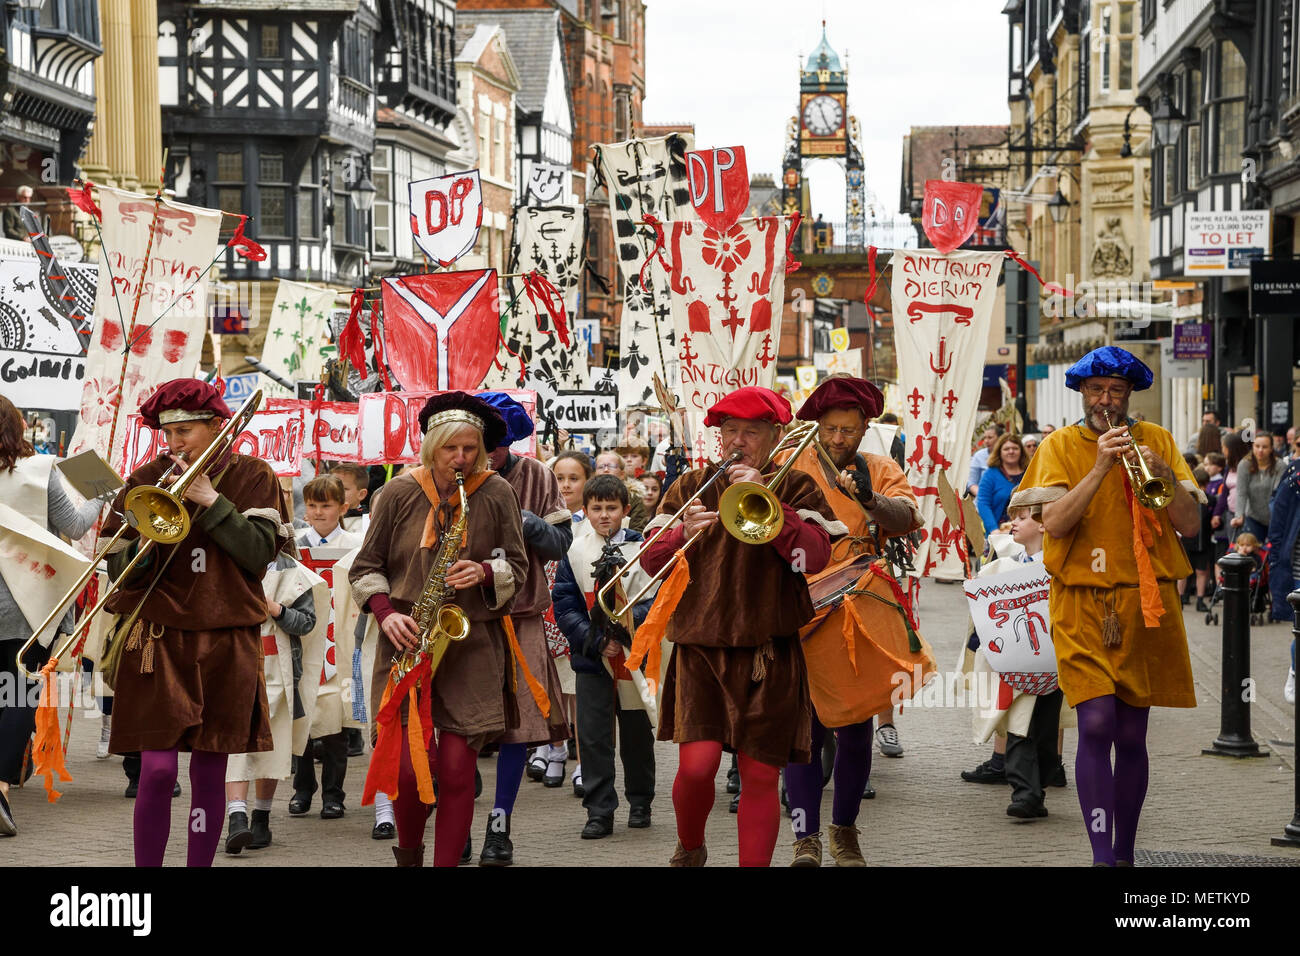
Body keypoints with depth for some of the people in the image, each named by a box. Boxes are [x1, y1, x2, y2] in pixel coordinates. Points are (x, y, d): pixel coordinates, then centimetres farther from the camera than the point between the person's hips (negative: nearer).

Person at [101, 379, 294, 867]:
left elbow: (259, 553, -7)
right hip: (159, 641, 0)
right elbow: (118, 568, 5)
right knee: (157, 771, -10)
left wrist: (211, 501, -13)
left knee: (210, 772, 4)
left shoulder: (252, 477, 5)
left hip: (227, 642, 1)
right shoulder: (146, 481, 5)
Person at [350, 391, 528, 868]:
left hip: (472, 646, 0)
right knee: (410, 765, -8)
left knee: (457, 768, -5)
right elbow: (365, 567, 9)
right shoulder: (398, 494, 3)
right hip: (408, 643, 0)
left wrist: (484, 573, -12)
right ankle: (408, 854, 21)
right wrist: (386, 613, -9)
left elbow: (517, 566, 9)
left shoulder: (497, 494, 3)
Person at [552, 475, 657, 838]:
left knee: (637, 734, 10)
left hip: (635, 655, 0)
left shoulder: (644, 549, -2)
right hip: (592, 659, 1)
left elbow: (657, 600, -4)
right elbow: (564, 607, -1)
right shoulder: (574, 553, 1)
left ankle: (640, 802, 27)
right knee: (593, 736, -3)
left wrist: (627, 621, -23)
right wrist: (597, 640, -13)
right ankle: (599, 811, 3)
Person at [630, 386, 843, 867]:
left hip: (769, 651, 0)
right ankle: (689, 849, 17)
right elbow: (650, 560, 5)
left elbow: (815, 556, -10)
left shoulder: (796, 489, 7)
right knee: (696, 765, -11)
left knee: (760, 776, -1)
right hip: (700, 647, 0)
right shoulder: (692, 486, 11)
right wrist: (683, 533, -15)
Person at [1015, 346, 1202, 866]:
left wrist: (1162, 474, -15)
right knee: (1096, 723, -16)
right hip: (1083, 604, -2)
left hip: (1145, 600, 2)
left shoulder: (1156, 440, 8)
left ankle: (1125, 852, 18)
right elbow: (1054, 523, -11)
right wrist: (1101, 467, -19)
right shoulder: (1061, 446, 3)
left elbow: (1190, 524, 1)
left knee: (1131, 735, 6)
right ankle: (1102, 855, -17)